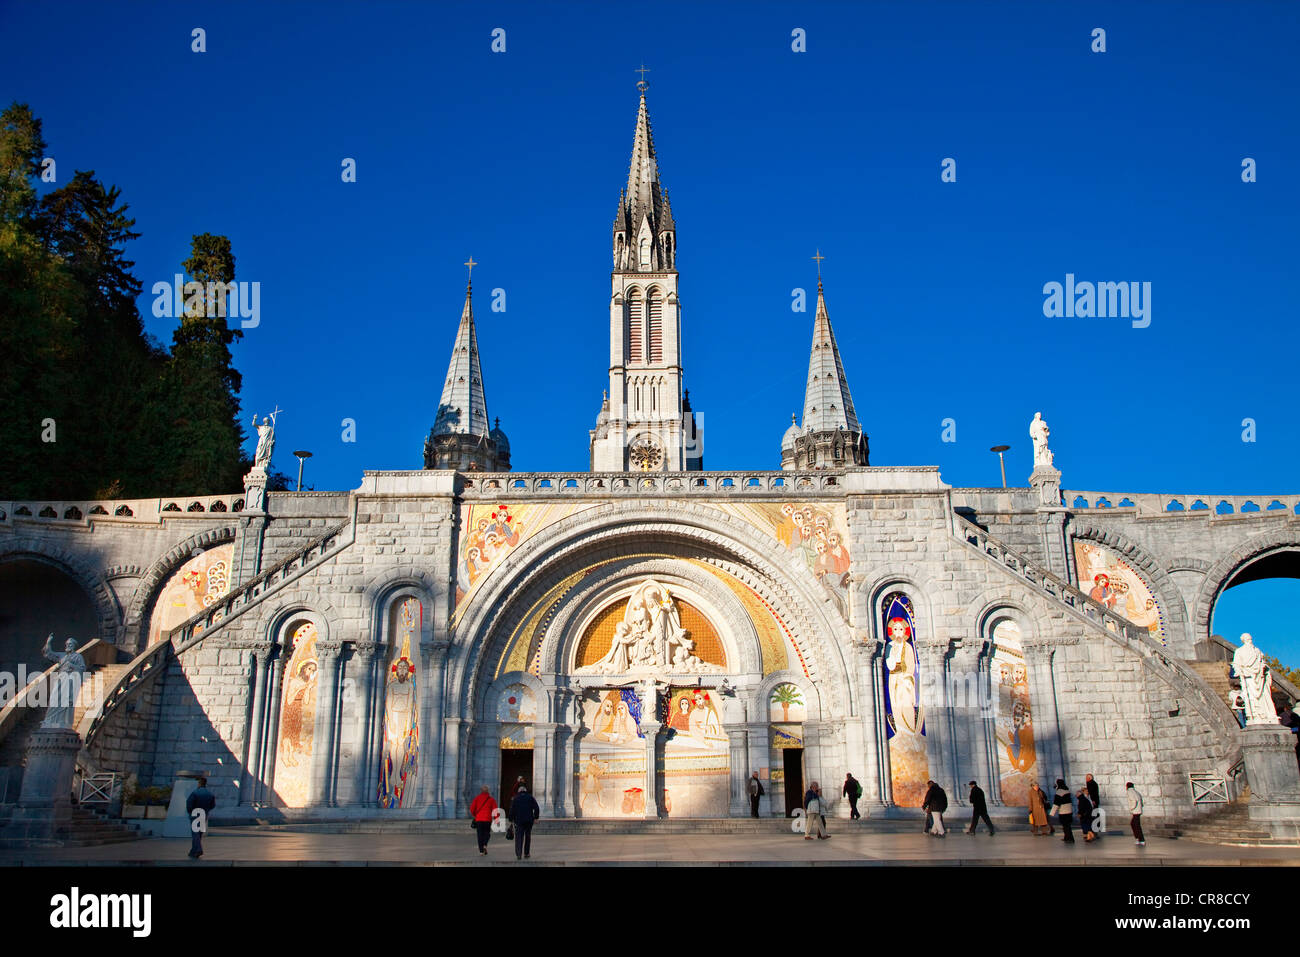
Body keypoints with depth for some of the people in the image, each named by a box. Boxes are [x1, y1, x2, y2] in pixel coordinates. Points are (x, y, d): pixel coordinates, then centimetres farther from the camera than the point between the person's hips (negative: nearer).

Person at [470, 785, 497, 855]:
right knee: (487, 833, 13)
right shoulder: (491, 799, 3)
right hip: (487, 819, -1)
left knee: (480, 834, 6)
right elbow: (495, 809, -3)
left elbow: (472, 809, 2)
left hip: (478, 819, 1)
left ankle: (481, 850, 1)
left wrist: (474, 815, 19)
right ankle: (485, 845, -12)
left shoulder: (477, 798, 5)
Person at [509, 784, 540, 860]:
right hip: (529, 820, 2)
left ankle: (518, 854, -17)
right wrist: (536, 817, 6)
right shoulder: (531, 797, 9)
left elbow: (512, 810, -1)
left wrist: (511, 820, 5)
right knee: (528, 836, 16)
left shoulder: (515, 799, 6)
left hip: (519, 820, -1)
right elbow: (536, 808, 0)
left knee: (519, 837, -3)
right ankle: (526, 853, 19)